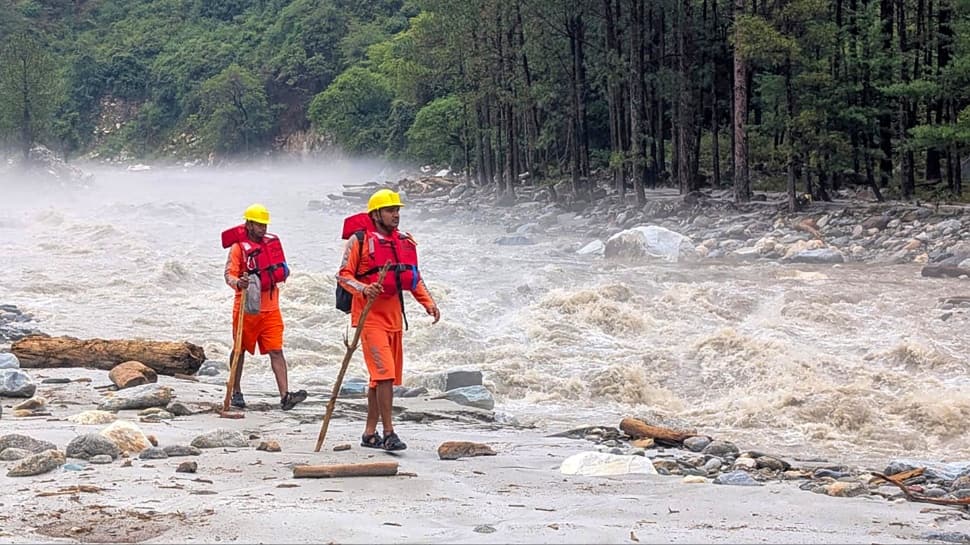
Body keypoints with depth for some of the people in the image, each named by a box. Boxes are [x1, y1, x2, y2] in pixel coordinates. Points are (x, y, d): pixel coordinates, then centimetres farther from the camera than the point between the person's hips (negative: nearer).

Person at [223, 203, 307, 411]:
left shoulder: (272, 242, 10)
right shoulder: (239, 246, -6)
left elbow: (282, 270, 22)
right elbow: (229, 274, -13)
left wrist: (282, 272, -1)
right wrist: (238, 283, -34)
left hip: (270, 307, 4)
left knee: (276, 351, -6)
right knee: (240, 349, 9)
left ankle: (285, 396, -15)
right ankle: (236, 392, 25)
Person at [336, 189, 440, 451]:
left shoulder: (406, 242, 11)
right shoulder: (360, 240, -8)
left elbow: (414, 277, 19)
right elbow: (343, 275, -6)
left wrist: (428, 302, 5)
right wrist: (363, 289, -24)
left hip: (394, 315, 7)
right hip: (369, 316, -7)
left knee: (382, 377, 12)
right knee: (384, 373, -16)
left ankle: (370, 433, 22)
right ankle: (388, 433, -14)